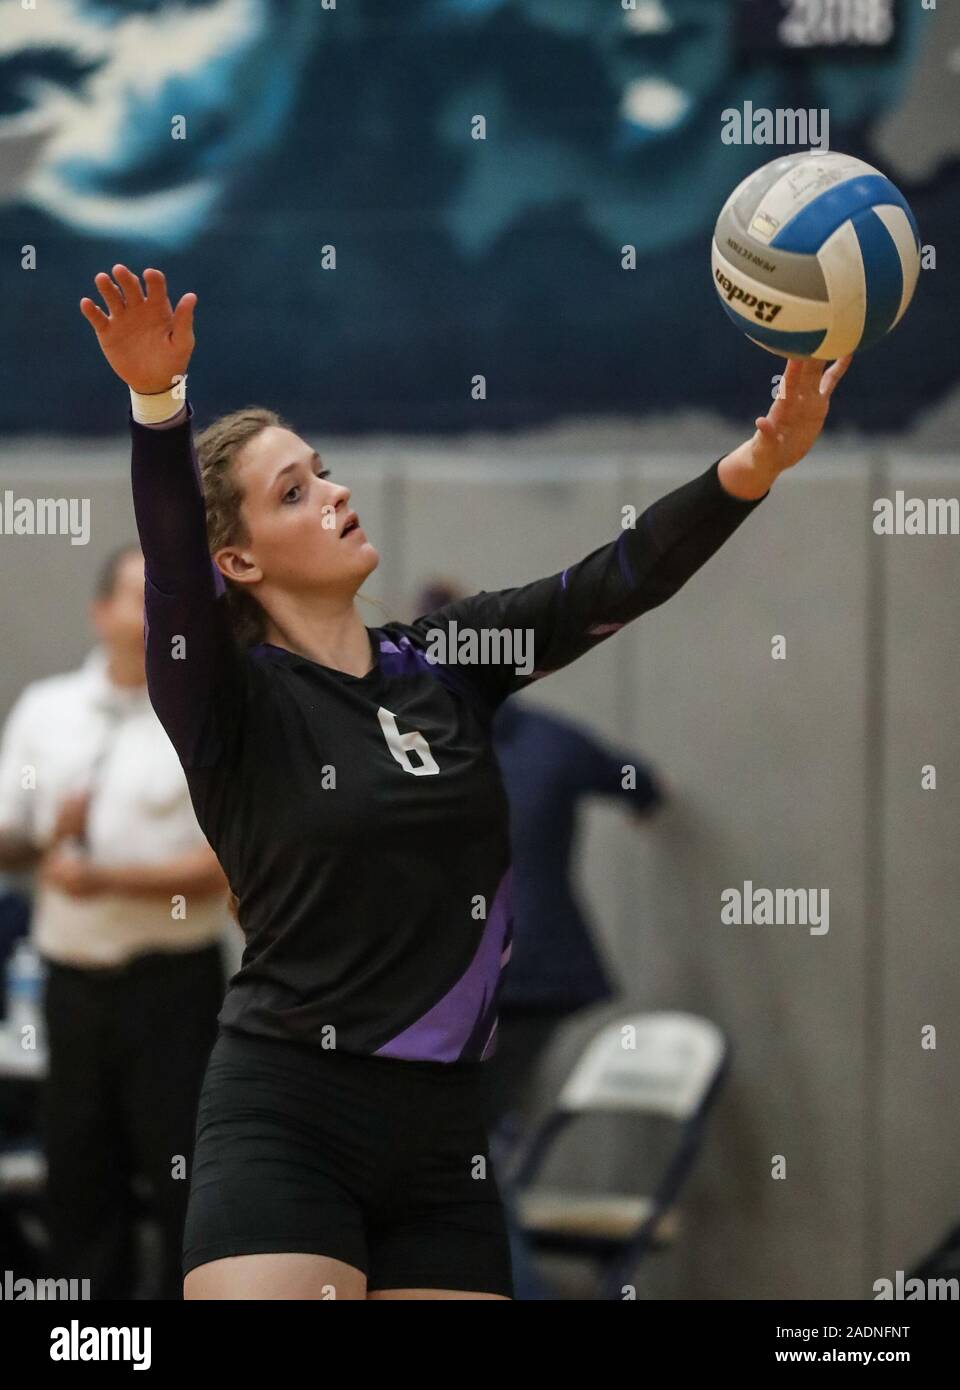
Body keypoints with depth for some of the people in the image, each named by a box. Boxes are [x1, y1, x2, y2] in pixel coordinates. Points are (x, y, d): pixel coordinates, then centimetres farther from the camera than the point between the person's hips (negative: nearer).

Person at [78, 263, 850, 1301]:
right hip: (284, 1124, -5)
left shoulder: (441, 663, 10)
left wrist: (755, 466, -17)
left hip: (443, 1133, 5)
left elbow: (612, 582, -1)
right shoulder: (231, 701, -3)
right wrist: (158, 404, -40)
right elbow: (172, 568, -22)